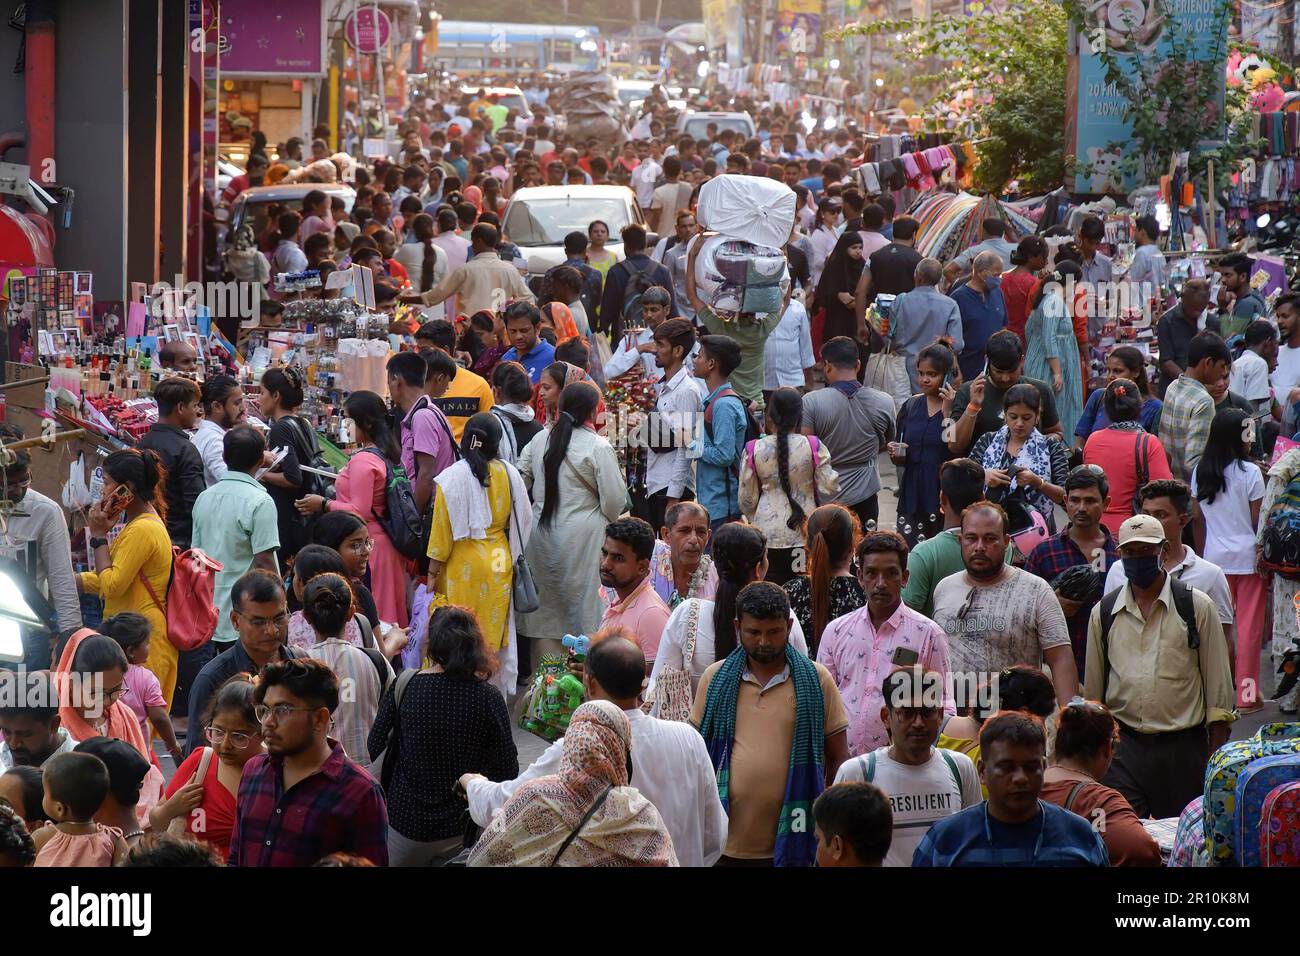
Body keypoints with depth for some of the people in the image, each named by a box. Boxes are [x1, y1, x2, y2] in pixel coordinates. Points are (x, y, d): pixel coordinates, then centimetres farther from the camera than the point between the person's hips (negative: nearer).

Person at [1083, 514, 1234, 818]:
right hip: (1123, 747, 1)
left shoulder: (1197, 607, 1)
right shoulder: (1104, 613, 9)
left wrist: (1216, 756, -2)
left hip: (1183, 747, -1)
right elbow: (1093, 687, 15)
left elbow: (1218, 682, 2)